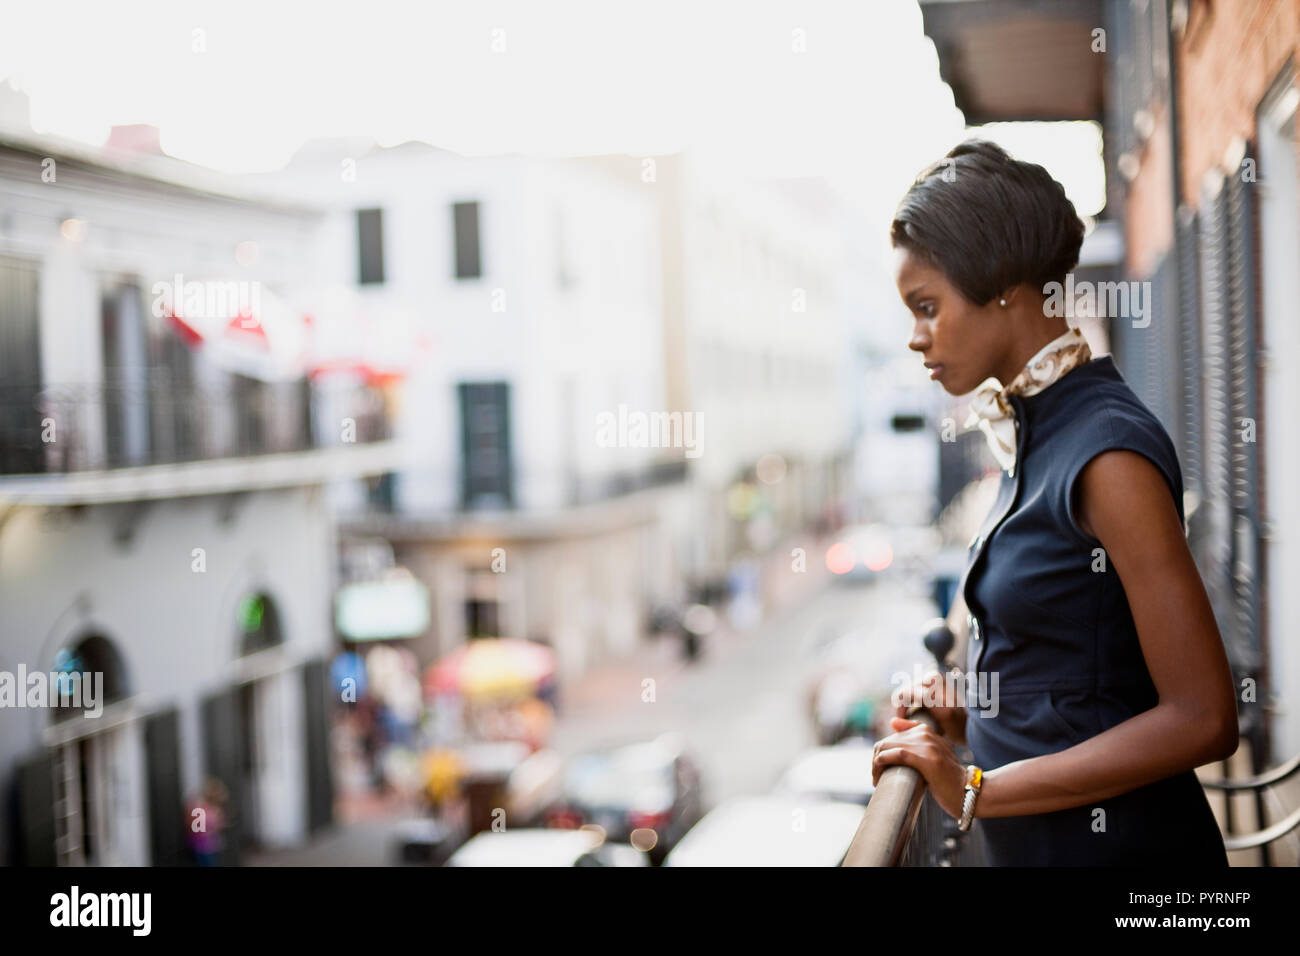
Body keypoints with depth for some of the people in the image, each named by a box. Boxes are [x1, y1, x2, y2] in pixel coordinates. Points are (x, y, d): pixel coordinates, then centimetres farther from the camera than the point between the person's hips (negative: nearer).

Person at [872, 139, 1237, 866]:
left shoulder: (1109, 452, -20)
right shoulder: (1038, 435, 6)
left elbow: (1202, 719, -22)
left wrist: (980, 791, -21)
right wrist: (975, 714, 3)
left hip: (1114, 840, -8)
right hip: (1037, 839, 8)